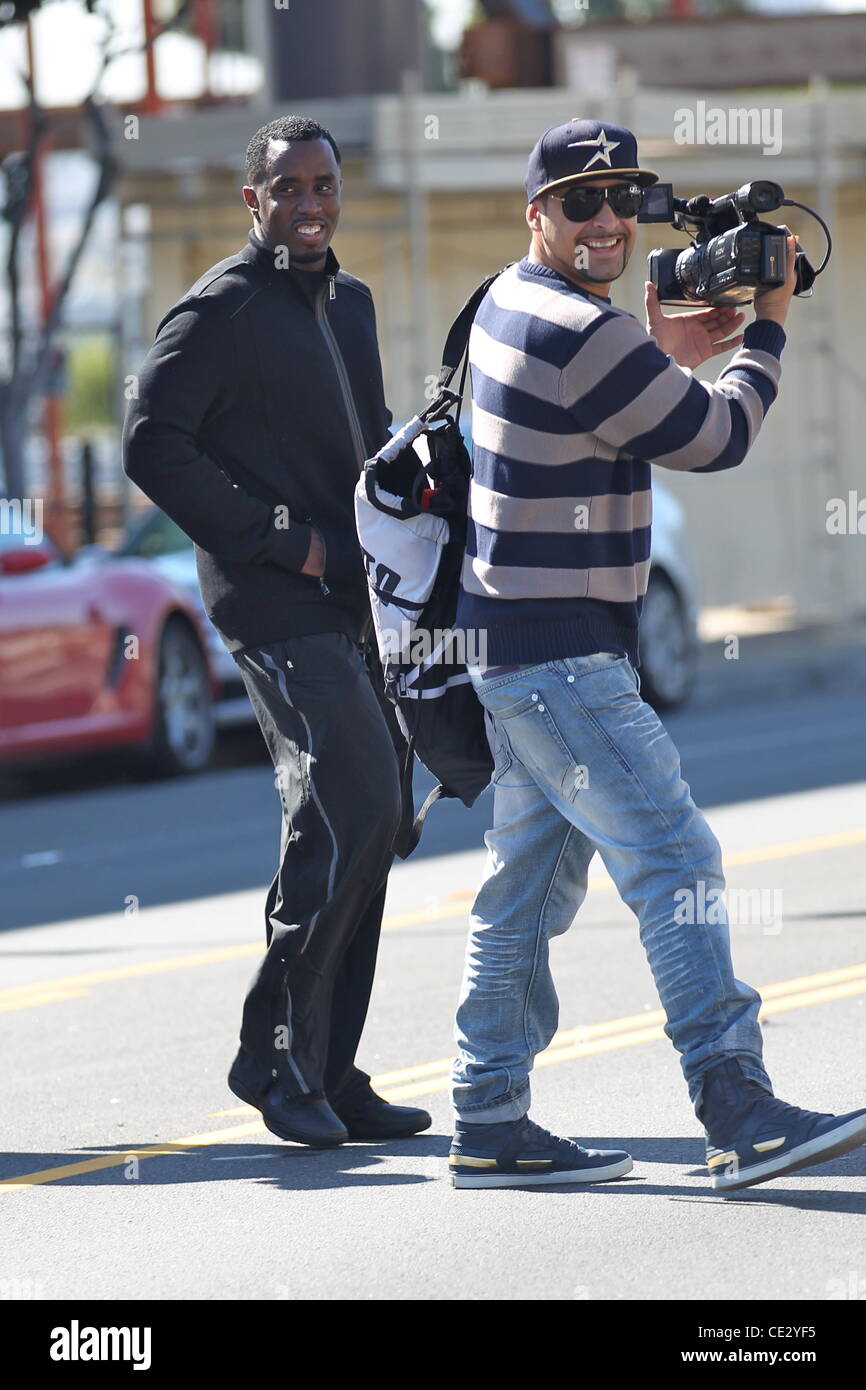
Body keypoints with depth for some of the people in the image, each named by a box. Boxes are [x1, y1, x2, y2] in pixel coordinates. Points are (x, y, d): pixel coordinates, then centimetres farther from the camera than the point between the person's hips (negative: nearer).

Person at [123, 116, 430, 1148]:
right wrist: (279, 539, -14)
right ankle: (277, 1051, -10)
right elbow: (153, 446, -13)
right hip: (275, 603, -8)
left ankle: (326, 1072, 13)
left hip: (353, 600, 8)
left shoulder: (349, 303, 19)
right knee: (350, 808, -19)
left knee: (359, 828, 7)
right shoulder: (220, 310, -6)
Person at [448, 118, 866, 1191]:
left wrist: (666, 352, 14)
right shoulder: (584, 336, -18)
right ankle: (739, 1115, -21)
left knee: (530, 888, 12)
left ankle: (491, 1123, 15)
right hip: (559, 652, -10)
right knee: (674, 862, -15)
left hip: (525, 649, 10)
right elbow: (717, 440, -7)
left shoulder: (511, 301, 11)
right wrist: (769, 324, 8)